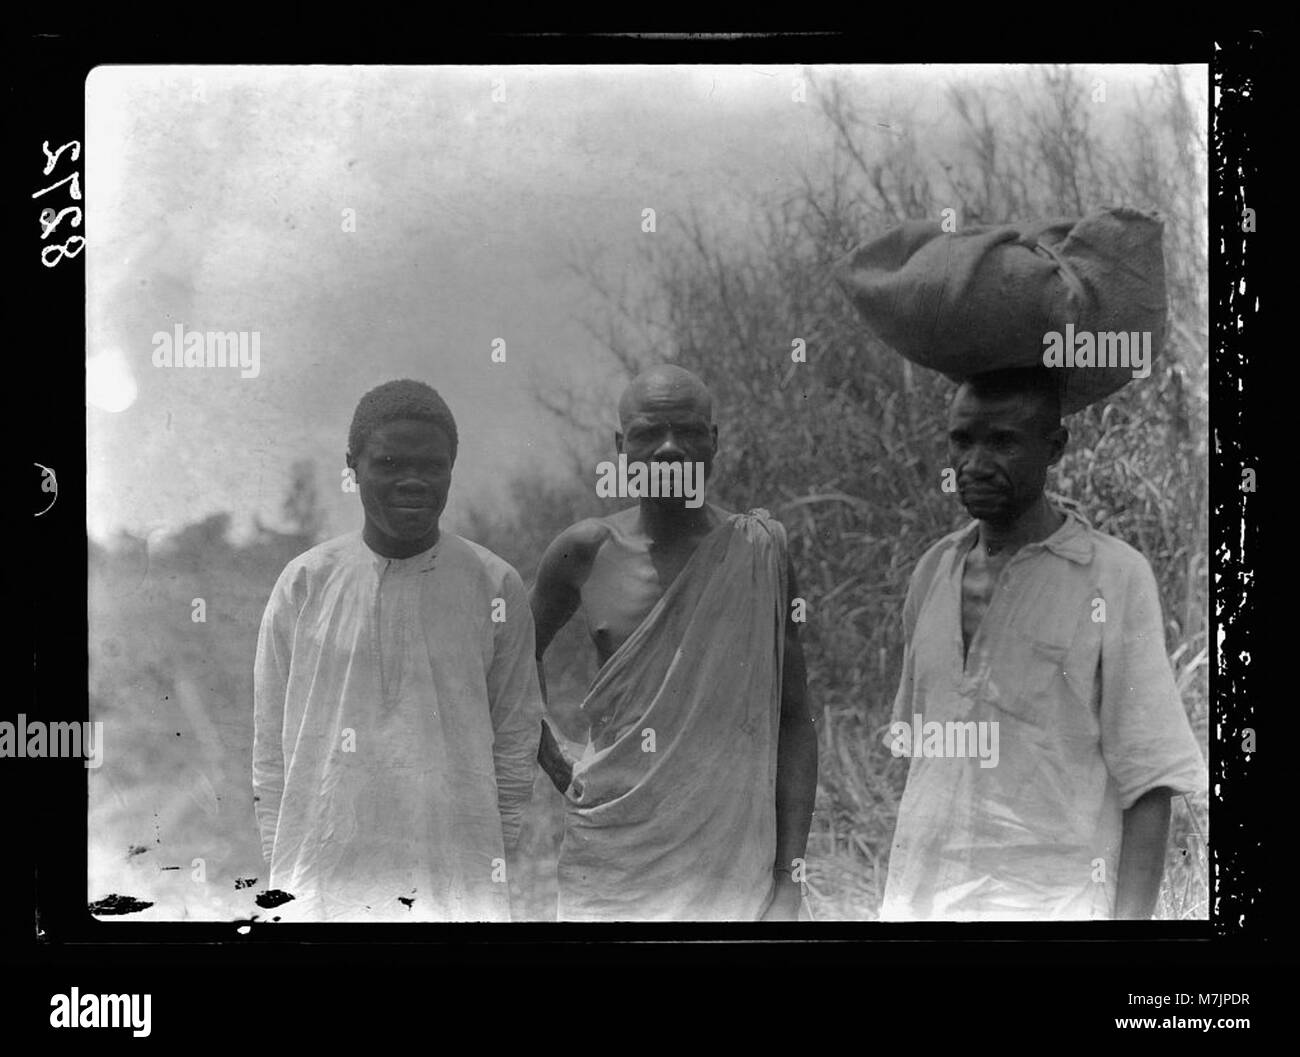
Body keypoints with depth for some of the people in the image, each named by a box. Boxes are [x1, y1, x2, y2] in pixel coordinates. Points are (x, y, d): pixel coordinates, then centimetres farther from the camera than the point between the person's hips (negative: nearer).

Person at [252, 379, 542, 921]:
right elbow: (271, 745, 6)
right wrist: (283, 865, 3)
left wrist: (493, 865, 2)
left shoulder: (496, 587, 2)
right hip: (321, 879, 0)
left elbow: (514, 742, 6)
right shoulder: (304, 583, 3)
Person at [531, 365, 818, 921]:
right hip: (610, 848, 1)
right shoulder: (585, 552, 1)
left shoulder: (757, 553, -1)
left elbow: (792, 721, 0)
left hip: (729, 851, -1)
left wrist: (790, 873, -6)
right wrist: (557, 768, 8)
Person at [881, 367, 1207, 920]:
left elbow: (1148, 776, -6)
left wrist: (1131, 914, -13)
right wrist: (901, 893, 15)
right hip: (918, 897, 4)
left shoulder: (1115, 577, -5)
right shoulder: (934, 570, 10)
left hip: (1050, 899, -4)